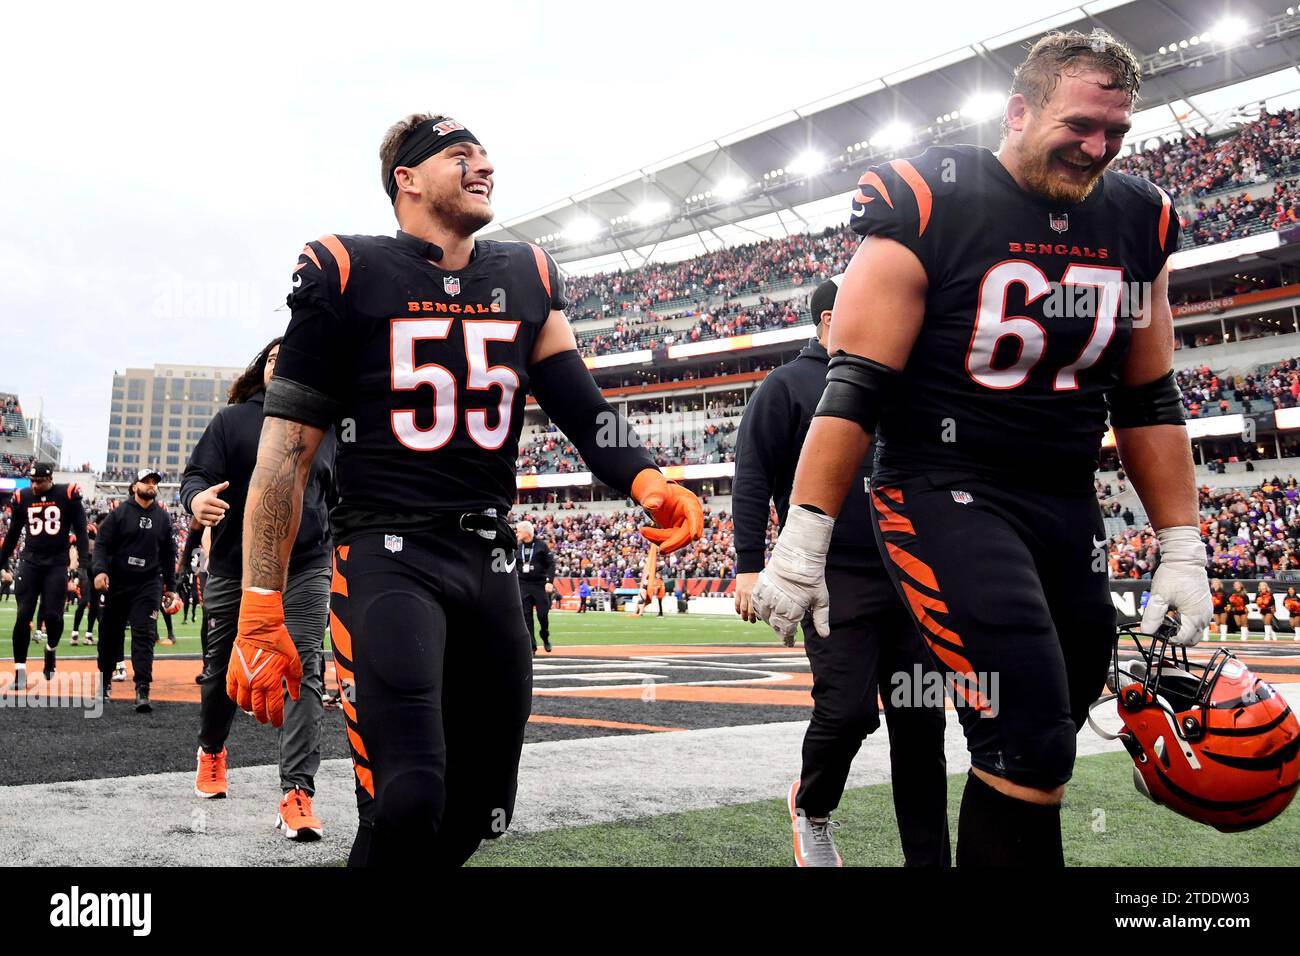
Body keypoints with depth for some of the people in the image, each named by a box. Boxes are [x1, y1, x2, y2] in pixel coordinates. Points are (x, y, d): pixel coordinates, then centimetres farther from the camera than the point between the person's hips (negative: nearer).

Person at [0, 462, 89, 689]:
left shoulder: (67, 495, -4)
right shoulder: (22, 498, 3)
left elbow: (80, 531, -1)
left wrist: (84, 563, -9)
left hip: (57, 564, -2)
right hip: (30, 562, 2)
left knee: (53, 615, -7)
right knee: (24, 615, -4)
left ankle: (51, 651, 24)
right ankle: (20, 669, 1)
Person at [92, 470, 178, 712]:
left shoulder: (163, 517, 9)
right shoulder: (119, 513, 1)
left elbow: (168, 553, 15)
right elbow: (102, 543, -4)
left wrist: (170, 586, 14)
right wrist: (100, 570, -21)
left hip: (149, 584, 1)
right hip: (118, 582, 0)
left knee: (144, 634, -10)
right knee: (110, 633, 10)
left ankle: (143, 691, -14)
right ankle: (105, 679, 30)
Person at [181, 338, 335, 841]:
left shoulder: (325, 428, 10)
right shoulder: (232, 419, 4)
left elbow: (338, 496, 19)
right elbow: (197, 474, -3)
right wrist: (196, 498, -25)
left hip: (306, 567, 0)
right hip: (235, 567, 0)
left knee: (304, 670, -12)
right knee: (221, 667, 11)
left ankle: (297, 792, -13)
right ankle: (211, 751, 42)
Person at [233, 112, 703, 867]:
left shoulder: (527, 280, 13)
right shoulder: (348, 274, -2)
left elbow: (577, 401, 2)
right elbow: (287, 450, -4)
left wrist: (644, 479, -20)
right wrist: (261, 612, -8)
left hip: (491, 560, 6)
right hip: (387, 555, -5)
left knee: (478, 811, 11)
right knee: (407, 807, -20)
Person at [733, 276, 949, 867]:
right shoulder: (788, 386, 2)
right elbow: (751, 480, -3)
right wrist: (750, 565, -11)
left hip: (908, 579, 6)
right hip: (835, 580, -5)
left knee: (921, 723, 5)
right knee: (848, 712, -12)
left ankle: (929, 858, 15)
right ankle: (812, 806, 20)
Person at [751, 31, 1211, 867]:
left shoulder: (1138, 223, 7)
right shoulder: (928, 203, -10)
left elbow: (1149, 403, 12)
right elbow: (854, 388, -12)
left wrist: (1183, 551, 8)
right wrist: (803, 541, -15)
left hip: (1071, 506, 6)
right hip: (947, 493, -6)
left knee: (1039, 756, 10)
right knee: (1029, 750, -14)